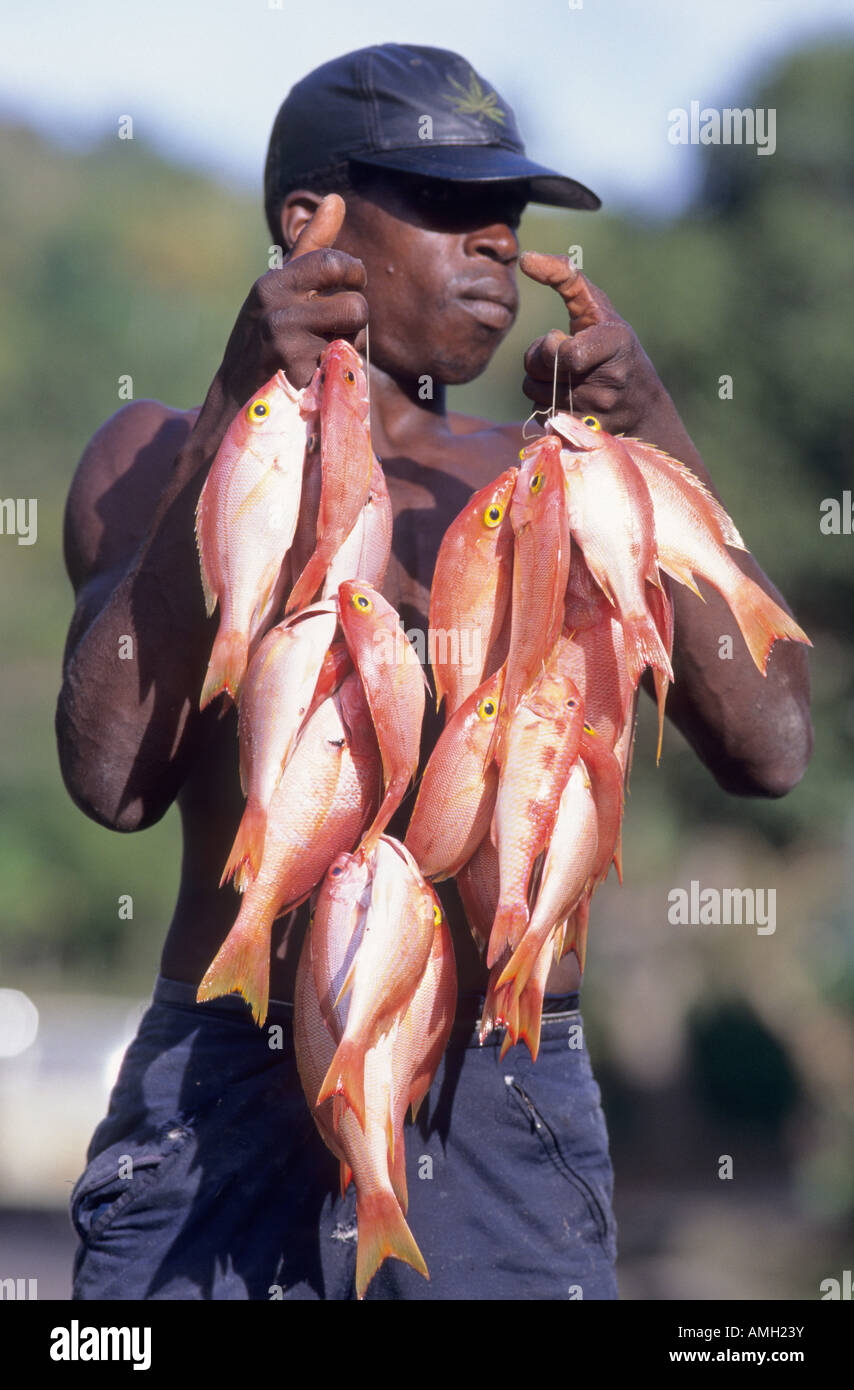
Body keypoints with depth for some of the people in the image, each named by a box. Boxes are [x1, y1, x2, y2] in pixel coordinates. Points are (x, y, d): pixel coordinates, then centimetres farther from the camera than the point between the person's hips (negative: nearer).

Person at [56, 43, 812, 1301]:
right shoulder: (156, 461, 7)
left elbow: (769, 750, -2)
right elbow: (116, 775, -11)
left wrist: (652, 434, -11)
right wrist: (235, 413, -15)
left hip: (502, 1137, 1)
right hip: (221, 1112, -1)